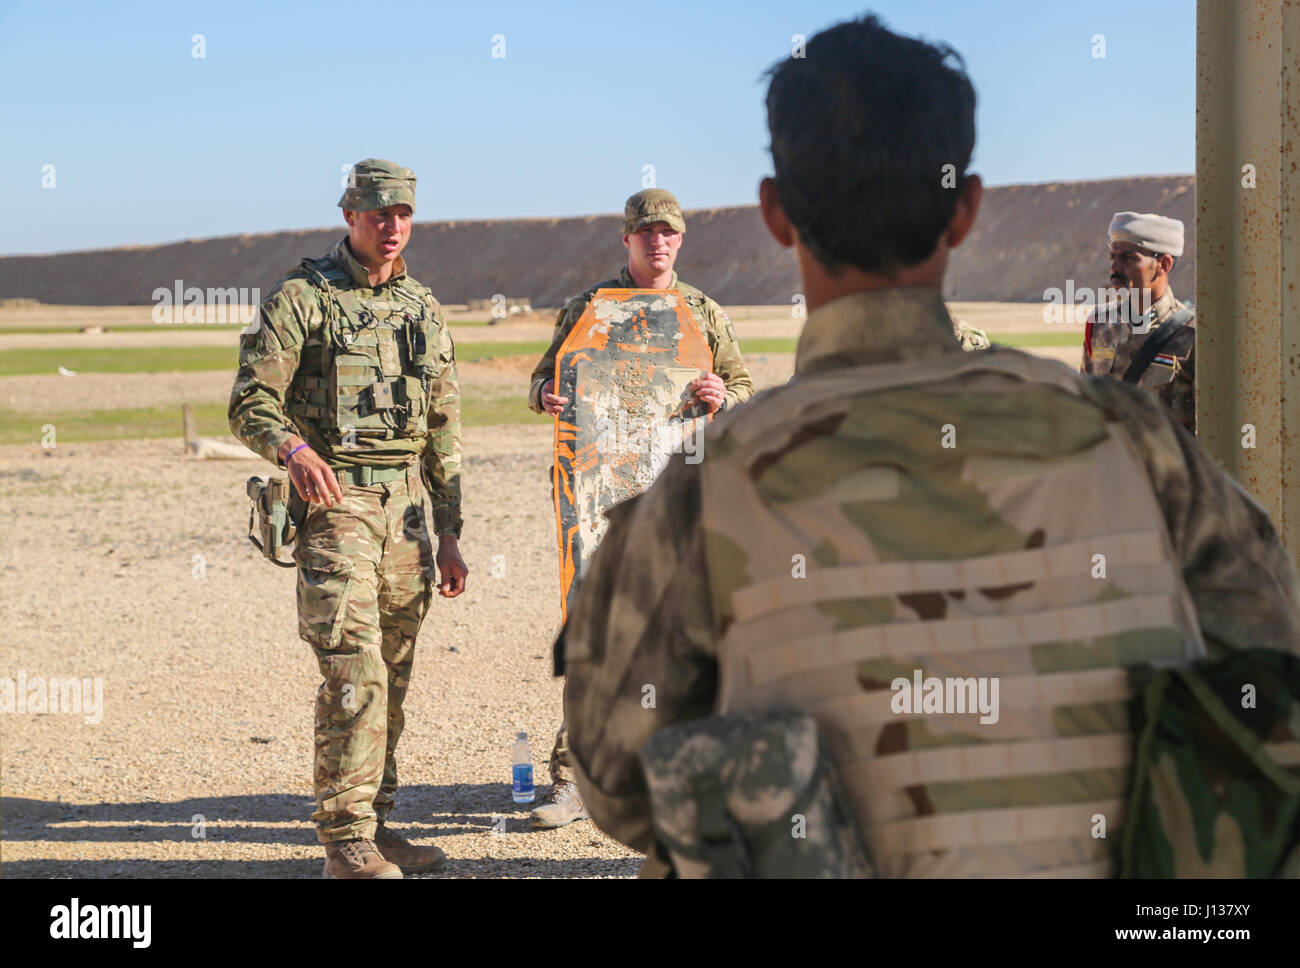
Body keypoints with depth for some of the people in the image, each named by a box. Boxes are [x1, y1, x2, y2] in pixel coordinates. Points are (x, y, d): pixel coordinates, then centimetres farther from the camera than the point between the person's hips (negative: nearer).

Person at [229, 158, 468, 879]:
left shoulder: (424, 309, 15)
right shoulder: (301, 297, -3)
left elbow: (444, 430, 17)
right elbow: (250, 403, -7)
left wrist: (448, 533, 13)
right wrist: (294, 448, -28)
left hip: (408, 504, 6)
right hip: (334, 502, -6)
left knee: (392, 675, 9)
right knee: (354, 674, -12)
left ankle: (374, 823, 18)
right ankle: (346, 845, -7)